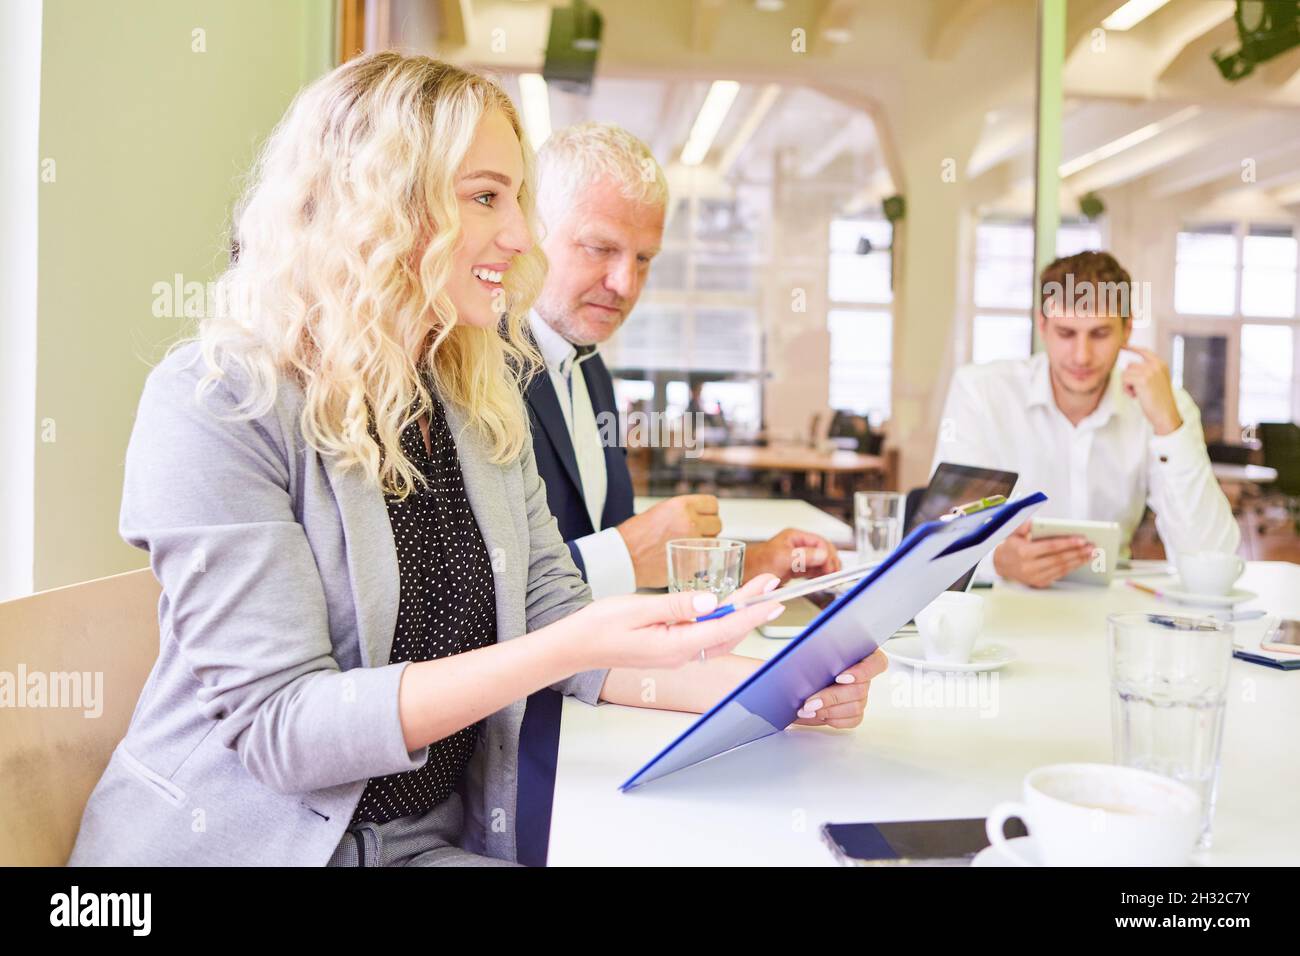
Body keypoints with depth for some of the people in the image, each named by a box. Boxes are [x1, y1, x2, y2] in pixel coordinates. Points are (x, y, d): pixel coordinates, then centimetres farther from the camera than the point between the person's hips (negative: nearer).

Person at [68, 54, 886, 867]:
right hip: (251, 842, -6)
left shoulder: (483, 401, 5)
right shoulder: (218, 402, -16)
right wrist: (568, 648, -31)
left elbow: (554, 616, 5)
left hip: (435, 839, 6)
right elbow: (279, 726, -21)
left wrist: (770, 684, -10)